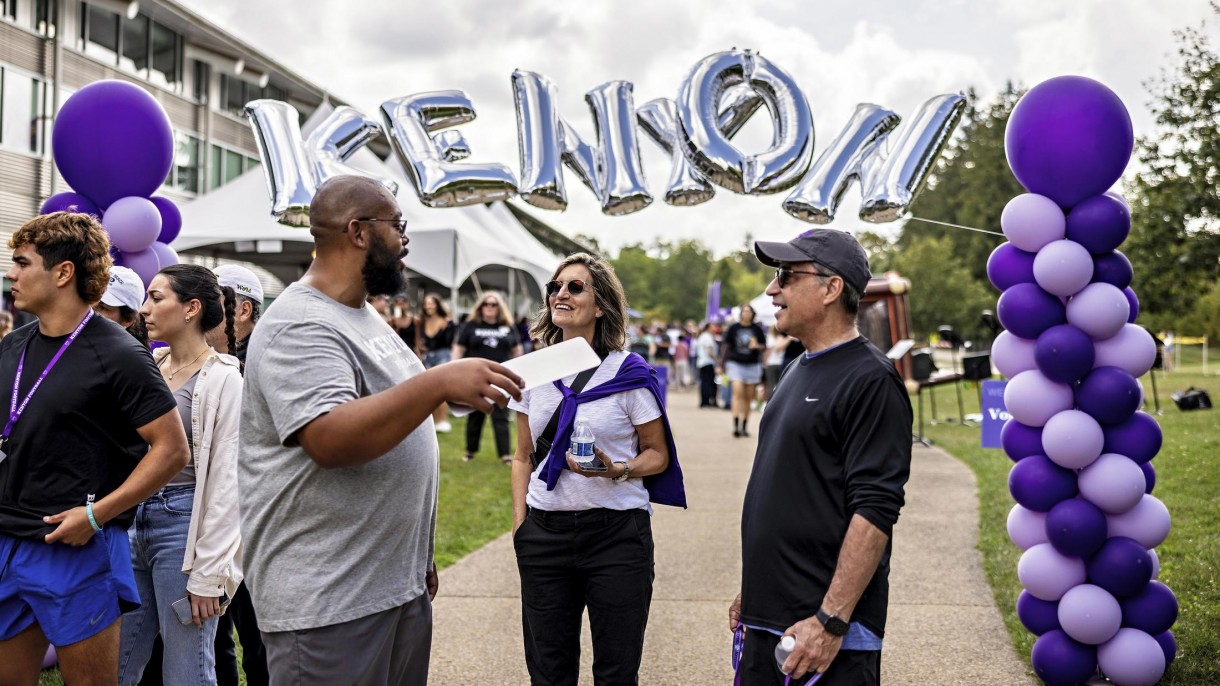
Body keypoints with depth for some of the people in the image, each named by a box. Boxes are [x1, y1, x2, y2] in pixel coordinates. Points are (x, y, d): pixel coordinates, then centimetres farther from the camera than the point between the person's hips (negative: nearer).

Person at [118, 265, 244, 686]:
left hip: (182, 523, -7)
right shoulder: (147, 366, 9)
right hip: (134, 520, 7)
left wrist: (208, 572, -14)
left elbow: (226, 484, -12)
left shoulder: (223, 379, -10)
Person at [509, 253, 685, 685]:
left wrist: (616, 470, -18)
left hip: (616, 533, -3)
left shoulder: (629, 374, -4)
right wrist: (519, 521, 6)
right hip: (544, 533, 4)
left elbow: (657, 454, 1)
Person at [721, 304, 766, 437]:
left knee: (748, 397, 6)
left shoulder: (757, 329, 5)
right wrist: (724, 362, 11)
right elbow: (727, 346, 10)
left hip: (752, 365, 2)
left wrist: (757, 346, -12)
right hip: (736, 363, -2)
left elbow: (764, 346, 10)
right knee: (738, 392, -17)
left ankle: (744, 426, 16)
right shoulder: (734, 328, 3)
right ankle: (736, 425, -21)